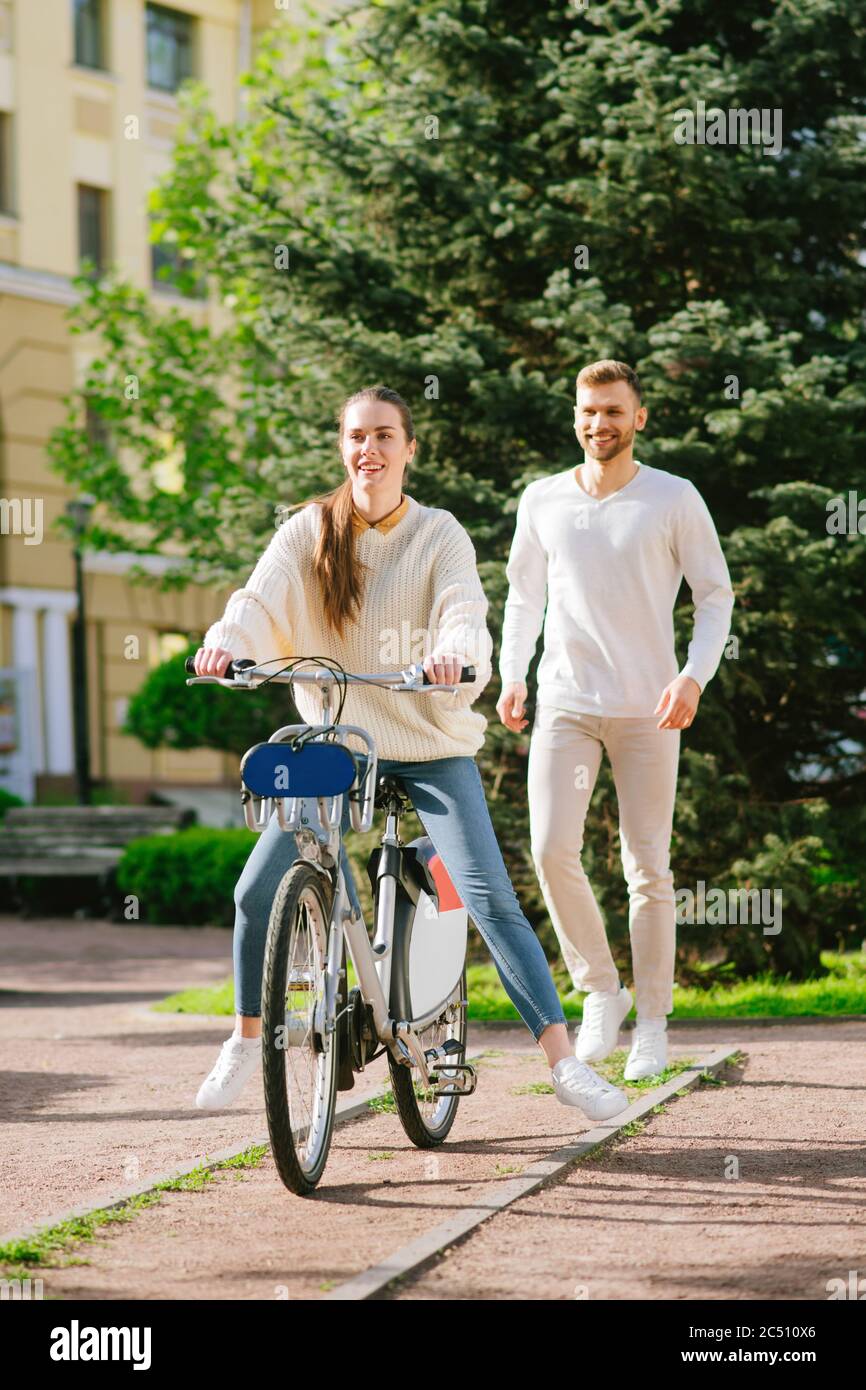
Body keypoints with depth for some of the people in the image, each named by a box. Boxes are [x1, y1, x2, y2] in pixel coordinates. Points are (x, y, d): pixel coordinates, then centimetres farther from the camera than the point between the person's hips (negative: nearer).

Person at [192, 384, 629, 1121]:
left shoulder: (440, 534, -4)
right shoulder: (308, 532, 0)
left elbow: (464, 610, -19)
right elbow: (262, 598, -14)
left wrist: (455, 653, -43)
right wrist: (225, 640, -37)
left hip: (431, 746, -2)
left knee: (491, 898, -13)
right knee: (257, 890, -5)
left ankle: (565, 1061, -11)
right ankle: (246, 1040, 19)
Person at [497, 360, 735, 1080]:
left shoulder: (674, 499, 0)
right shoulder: (543, 500, 8)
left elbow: (715, 595, 3)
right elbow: (524, 593, 19)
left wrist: (695, 676, -11)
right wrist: (512, 674, 5)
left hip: (646, 709, -2)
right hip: (564, 703, 2)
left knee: (649, 867, 1)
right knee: (552, 849, -12)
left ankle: (653, 1022, 13)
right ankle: (600, 990, 7)